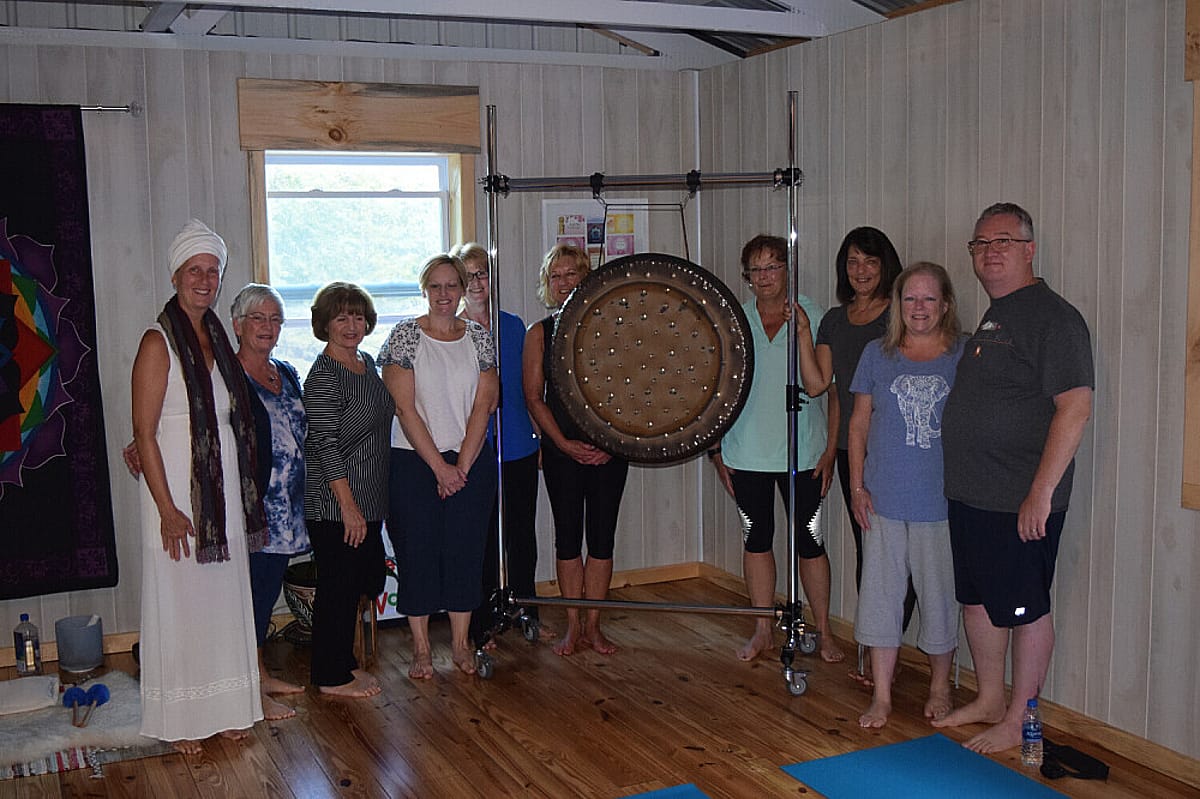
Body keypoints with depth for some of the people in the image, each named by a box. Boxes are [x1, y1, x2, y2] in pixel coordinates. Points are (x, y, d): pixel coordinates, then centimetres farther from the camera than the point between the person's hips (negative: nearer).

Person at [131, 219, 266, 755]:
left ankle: (223, 709, 25)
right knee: (178, 606, 3)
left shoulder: (217, 339, 11)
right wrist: (168, 509, -19)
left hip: (224, 494, 7)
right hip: (178, 493, -7)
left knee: (225, 601, 12)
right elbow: (144, 433, -14)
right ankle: (179, 721, 16)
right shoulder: (159, 343, -11)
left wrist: (245, 496, 12)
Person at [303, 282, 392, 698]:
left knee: (358, 582, 15)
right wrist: (348, 504, -22)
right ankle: (331, 676, 12)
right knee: (337, 585, 0)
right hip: (334, 504, -9)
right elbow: (325, 443, -20)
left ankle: (345, 662, 28)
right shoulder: (323, 374, -16)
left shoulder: (366, 362, 11)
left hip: (368, 499, 9)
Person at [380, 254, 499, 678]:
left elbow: (483, 404, -1)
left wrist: (462, 465, -9)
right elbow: (405, 408, -10)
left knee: (465, 548, 5)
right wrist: (439, 466, -13)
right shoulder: (405, 335, -4)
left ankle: (460, 643, 18)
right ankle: (421, 649, 13)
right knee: (418, 550, 1)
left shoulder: (479, 336, 4)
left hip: (470, 460, 3)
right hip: (413, 461, -2)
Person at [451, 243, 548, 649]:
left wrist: (539, 437, 13)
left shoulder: (514, 325, 8)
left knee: (523, 533, 13)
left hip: (519, 447, 4)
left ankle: (527, 611, 29)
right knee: (483, 538, 2)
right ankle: (481, 625, 16)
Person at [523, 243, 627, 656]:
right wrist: (565, 444, -9)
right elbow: (534, 397, 1)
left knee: (602, 534, 4)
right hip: (562, 449, 0)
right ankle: (573, 627, 15)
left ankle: (593, 625, 15)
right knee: (568, 535, 5)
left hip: (609, 447, 0)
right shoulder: (539, 333, 4)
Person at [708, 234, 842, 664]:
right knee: (756, 538, 10)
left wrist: (831, 450, -7)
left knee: (808, 541, 3)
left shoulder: (813, 317, -3)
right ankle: (762, 631, 23)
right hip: (747, 454, 3)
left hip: (802, 454, -2)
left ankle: (824, 632, 18)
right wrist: (717, 451, 3)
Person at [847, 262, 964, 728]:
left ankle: (940, 686, 29)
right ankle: (881, 695, 17)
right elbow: (858, 425, 8)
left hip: (942, 502, -1)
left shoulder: (965, 356, 1)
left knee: (939, 595, 8)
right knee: (880, 593, 5)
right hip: (884, 500, 2)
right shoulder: (878, 355, 6)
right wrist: (857, 487, 2)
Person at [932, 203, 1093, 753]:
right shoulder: (991, 320, 15)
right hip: (970, 496, 9)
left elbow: (1075, 408, -21)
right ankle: (989, 700, 33)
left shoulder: (1053, 317, -14)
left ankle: (1018, 722, 16)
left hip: (1020, 504, -9)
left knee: (1024, 609, 4)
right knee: (977, 599, 17)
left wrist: (1041, 493, -25)